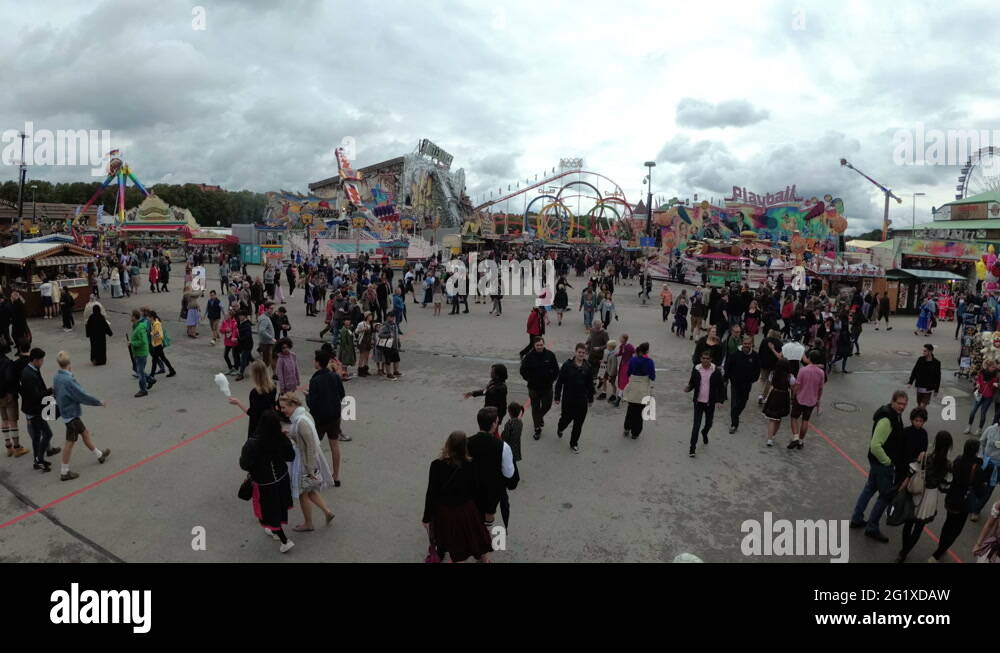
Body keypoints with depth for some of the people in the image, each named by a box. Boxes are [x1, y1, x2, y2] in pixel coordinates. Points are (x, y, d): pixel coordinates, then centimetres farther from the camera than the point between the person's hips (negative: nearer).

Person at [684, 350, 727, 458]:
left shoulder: (716, 371, -7)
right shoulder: (696, 369, -5)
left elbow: (720, 386, 0)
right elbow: (692, 383, 4)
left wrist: (720, 399, -6)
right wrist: (688, 388, -17)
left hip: (710, 402, 1)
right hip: (698, 402, -1)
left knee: (709, 423, 17)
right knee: (696, 425, -4)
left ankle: (704, 433, 52)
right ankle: (692, 447, 4)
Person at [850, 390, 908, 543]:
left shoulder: (895, 415, 5)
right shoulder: (886, 420, -27)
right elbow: (875, 446, -30)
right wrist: (888, 461, -19)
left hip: (877, 461, 10)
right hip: (882, 463, -10)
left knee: (870, 488, 19)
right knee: (886, 495, 2)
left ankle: (857, 519, 32)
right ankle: (872, 528, 13)